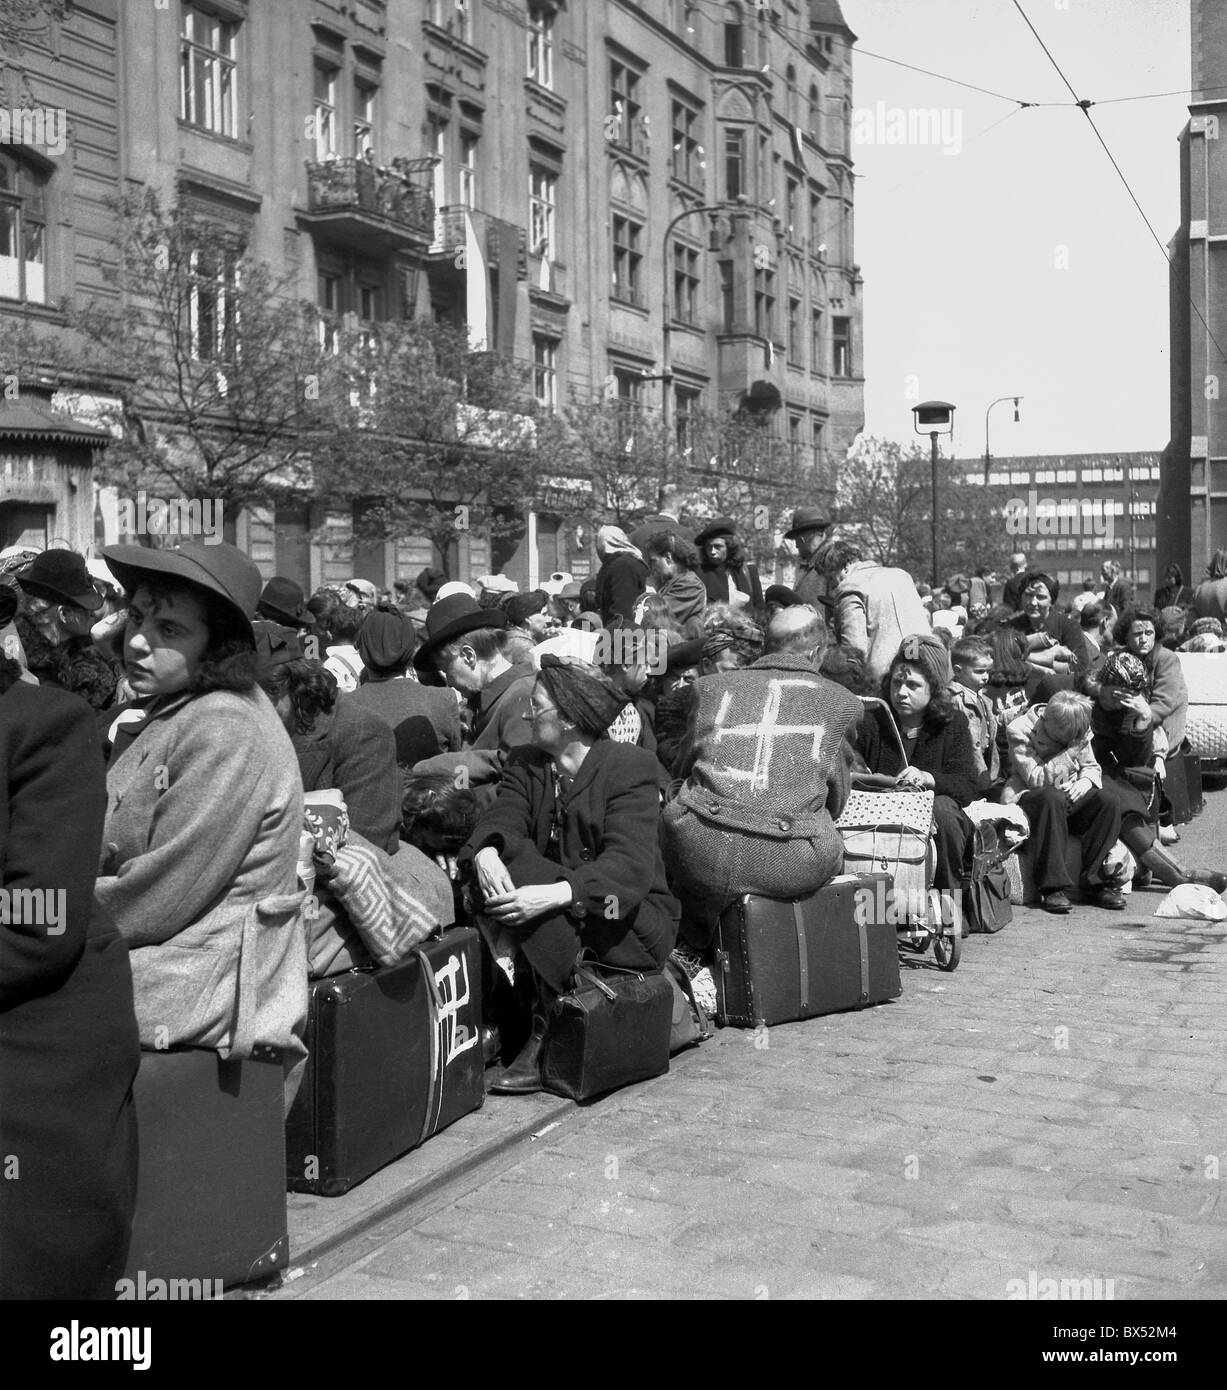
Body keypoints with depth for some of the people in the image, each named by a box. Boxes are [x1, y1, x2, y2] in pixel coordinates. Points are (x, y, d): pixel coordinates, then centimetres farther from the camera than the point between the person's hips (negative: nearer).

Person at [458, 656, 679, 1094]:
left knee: (521, 871, -28)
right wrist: (485, 852, -33)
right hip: (557, 922, 6)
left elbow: (629, 866, -23)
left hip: (632, 924, -5)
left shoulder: (630, 767, -10)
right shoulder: (525, 765, 10)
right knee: (506, 865, -22)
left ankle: (550, 1033, -21)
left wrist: (555, 894, -38)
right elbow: (501, 818, -8)